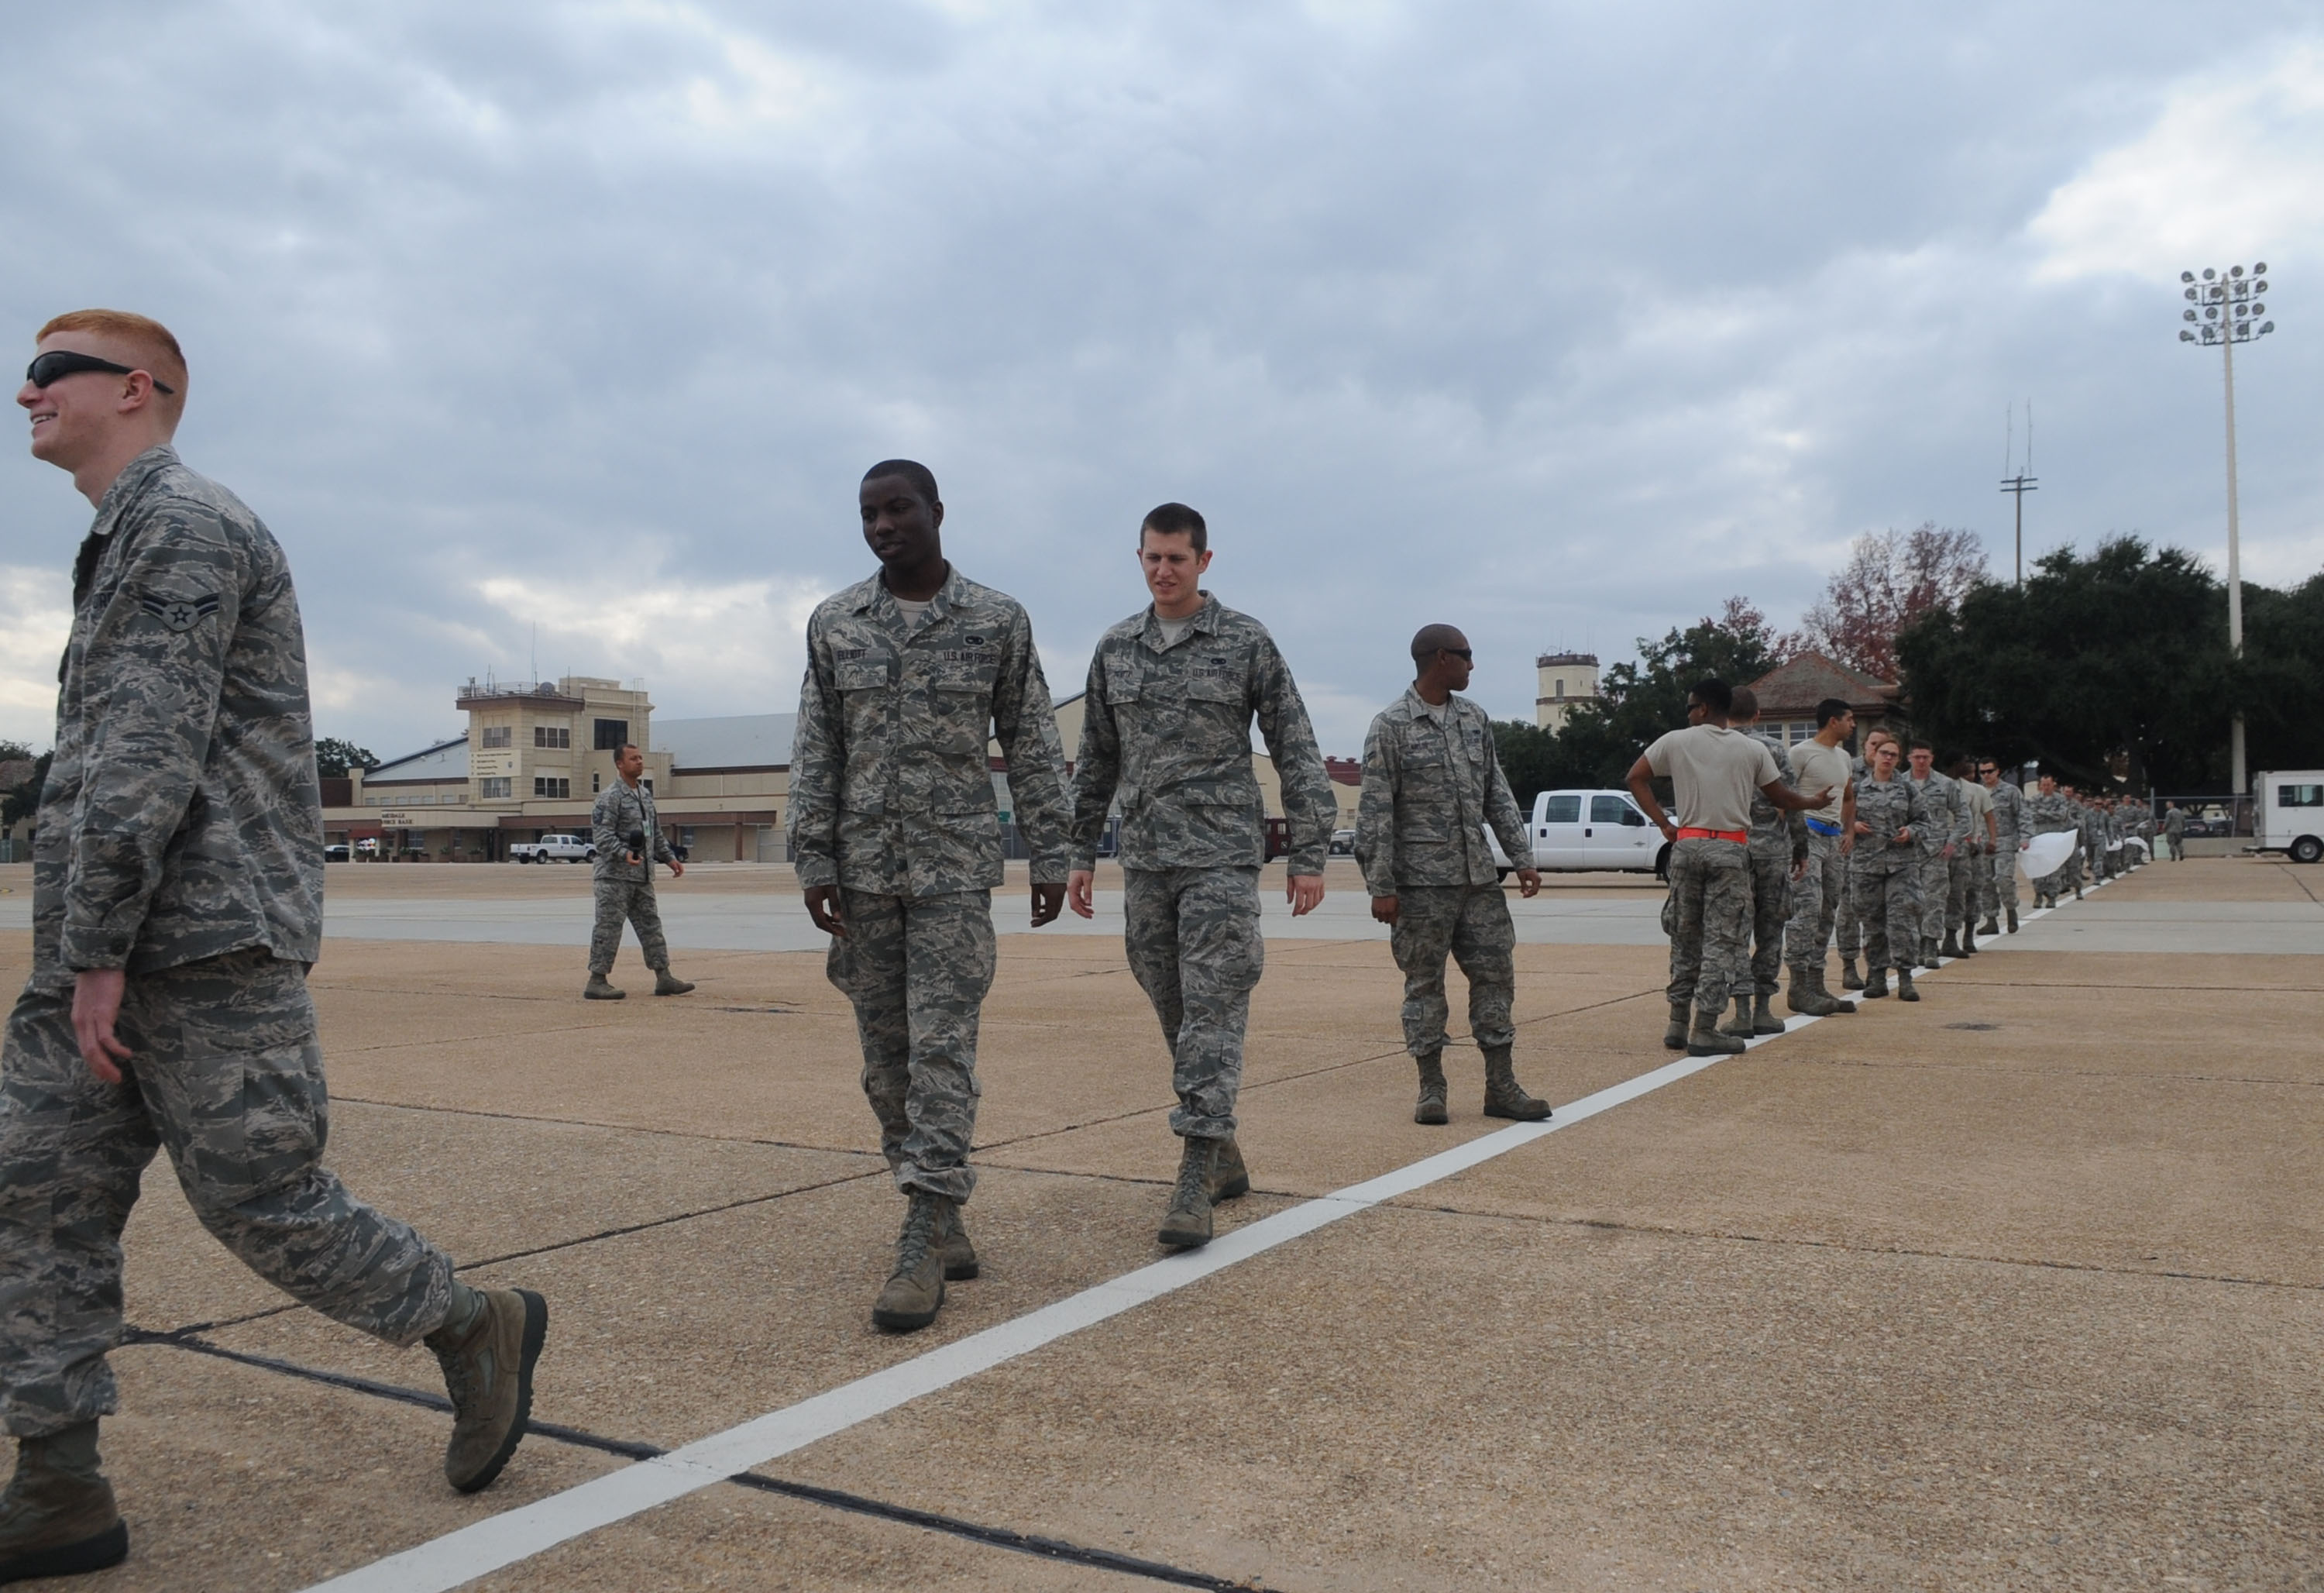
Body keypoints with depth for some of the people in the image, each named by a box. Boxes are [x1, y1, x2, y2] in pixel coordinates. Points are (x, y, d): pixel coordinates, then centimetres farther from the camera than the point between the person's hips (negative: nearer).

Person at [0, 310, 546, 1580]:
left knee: (262, 1203, -4)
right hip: (105, 950, 10)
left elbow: (147, 757, -19)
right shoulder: (126, 544, 22)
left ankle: (479, 1332, 15)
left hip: (208, 947, -10)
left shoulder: (184, 526, -10)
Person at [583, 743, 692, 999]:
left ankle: (663, 978, 13)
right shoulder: (610, 796, -10)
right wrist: (624, 853, -31)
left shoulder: (646, 795, 17)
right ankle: (597, 981, 1)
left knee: (651, 925, 9)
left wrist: (670, 858, 19)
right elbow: (602, 834, -19)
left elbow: (656, 833, 26)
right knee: (609, 927, -5)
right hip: (615, 875, -8)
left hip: (642, 877, 8)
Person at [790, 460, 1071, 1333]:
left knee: (942, 1046, -8)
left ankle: (923, 1245, -7)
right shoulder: (833, 623, 6)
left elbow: (1032, 747, 3)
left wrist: (1049, 859, 0)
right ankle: (942, 1214, 20)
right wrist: (813, 863, -3)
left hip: (956, 864, -3)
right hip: (864, 866, 3)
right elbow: (815, 753, 4)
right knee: (887, 1053, 7)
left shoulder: (999, 620, 1)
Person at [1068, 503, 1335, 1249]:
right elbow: (1096, 761, 17)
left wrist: (1309, 856, -5)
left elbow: (1296, 752, -1)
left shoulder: (1246, 641, -1)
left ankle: (1195, 1184, -9)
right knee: (1177, 1015, 10)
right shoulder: (1115, 648, 10)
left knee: (1213, 1014, -9)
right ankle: (1224, 1155, 24)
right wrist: (1081, 853, 13)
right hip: (1145, 859, 5)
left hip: (1222, 855, -5)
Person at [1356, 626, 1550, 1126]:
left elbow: (1498, 794, 15)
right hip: (1422, 880, -6)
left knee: (1495, 974, 6)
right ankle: (1431, 1089, 12)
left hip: (1479, 877, 6)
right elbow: (1376, 810, -9)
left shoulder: (1474, 718, 11)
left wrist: (1522, 858, 8)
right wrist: (1380, 887, -13)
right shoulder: (1391, 725, -7)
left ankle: (1501, 1088, 13)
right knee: (1425, 983, 2)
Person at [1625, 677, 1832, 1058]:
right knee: (1721, 941, 0)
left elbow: (1636, 777, 3)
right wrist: (1814, 802, 30)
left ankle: (1679, 1023, 15)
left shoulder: (1676, 742, 2)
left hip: (1687, 845, 2)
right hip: (1730, 850, -1)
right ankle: (1704, 1030, -4)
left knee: (1685, 937, 13)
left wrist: (1663, 823, 5)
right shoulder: (1752, 750, 2)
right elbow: (1782, 798, 10)